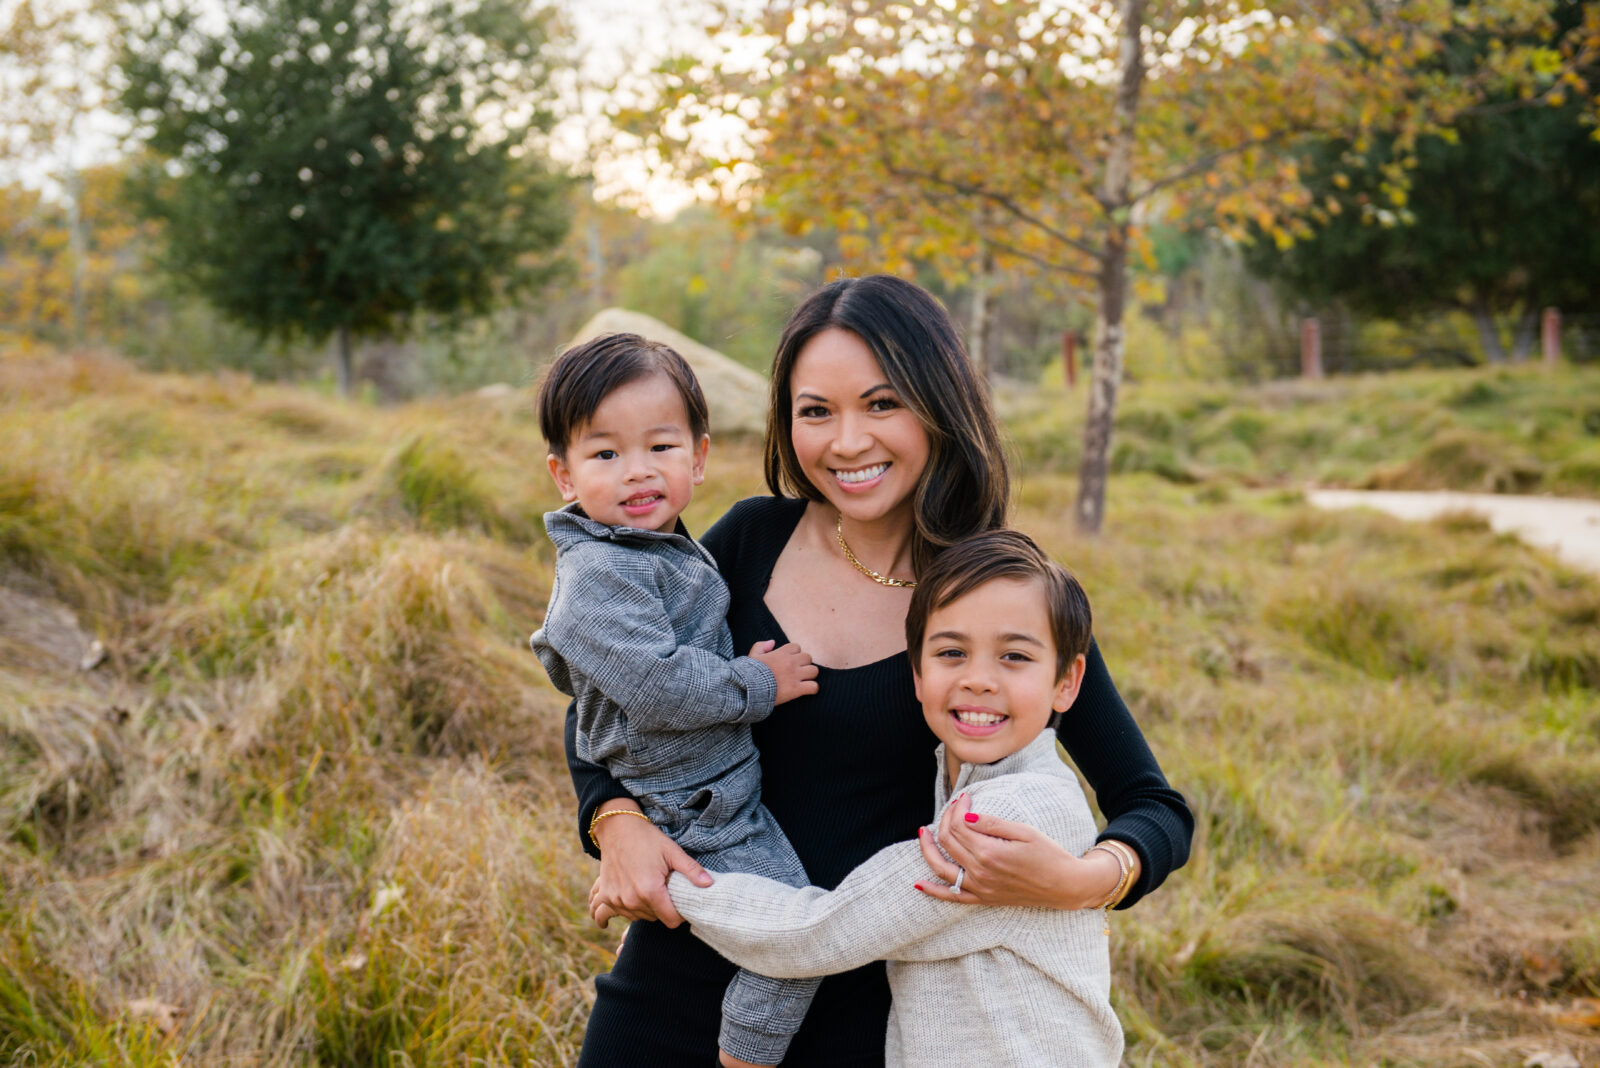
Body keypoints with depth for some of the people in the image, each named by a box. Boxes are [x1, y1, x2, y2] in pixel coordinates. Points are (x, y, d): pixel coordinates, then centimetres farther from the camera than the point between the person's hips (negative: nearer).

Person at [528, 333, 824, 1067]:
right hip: (689, 821, -10)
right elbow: (656, 687, -31)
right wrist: (758, 683, -19)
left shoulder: (670, 554, 10)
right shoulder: (598, 575, -22)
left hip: (723, 796, 10)